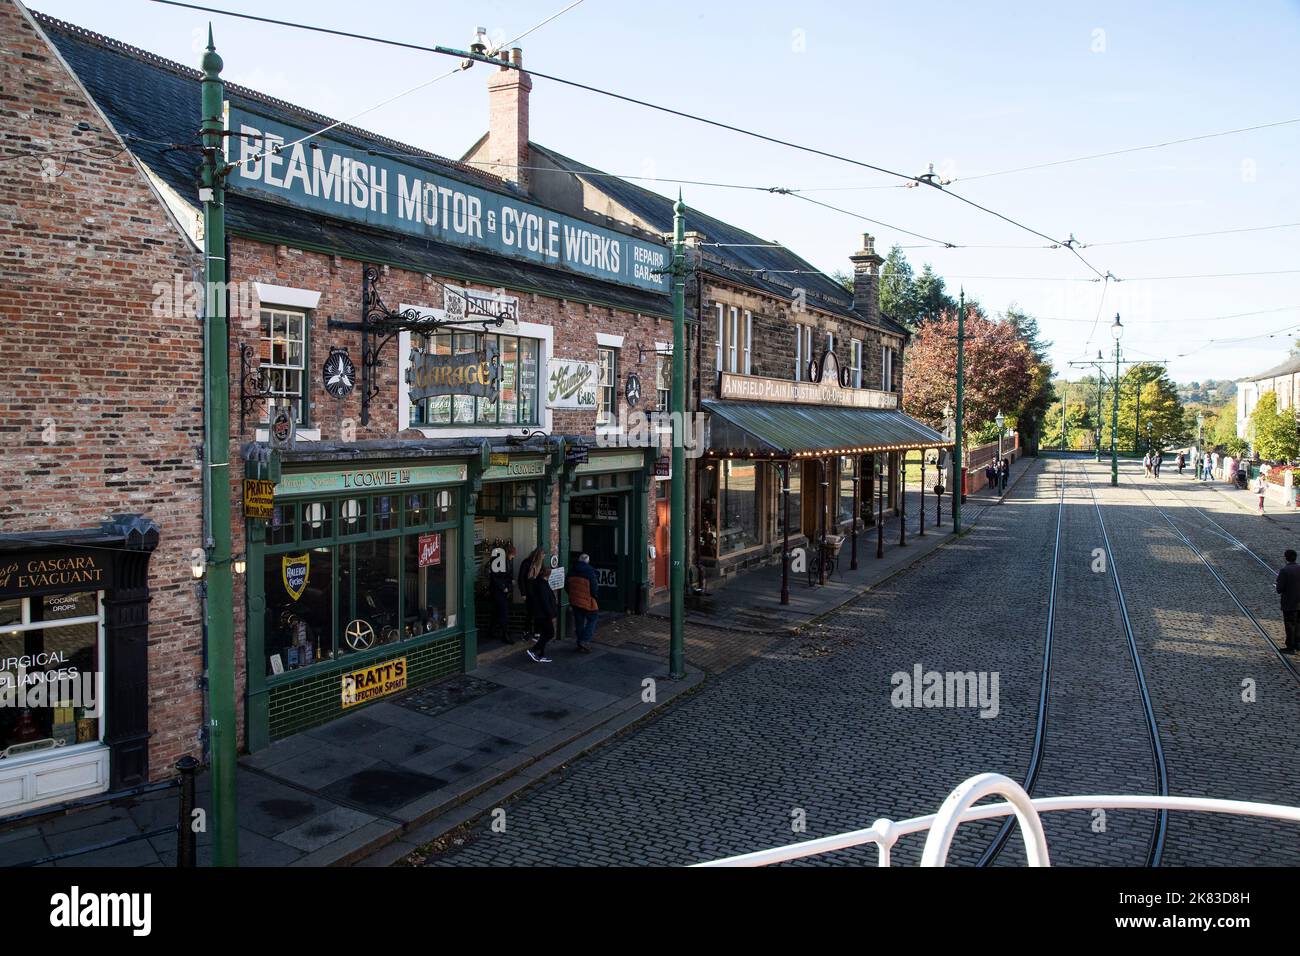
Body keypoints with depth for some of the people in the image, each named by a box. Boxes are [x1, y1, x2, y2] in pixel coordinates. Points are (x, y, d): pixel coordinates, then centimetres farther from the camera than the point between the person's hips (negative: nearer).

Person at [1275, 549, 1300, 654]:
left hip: (1289, 603, -6)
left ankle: (1290, 648, 11)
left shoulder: (1284, 571, -18)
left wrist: (1276, 587, 3)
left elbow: (1280, 589, -19)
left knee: (1290, 625, 4)